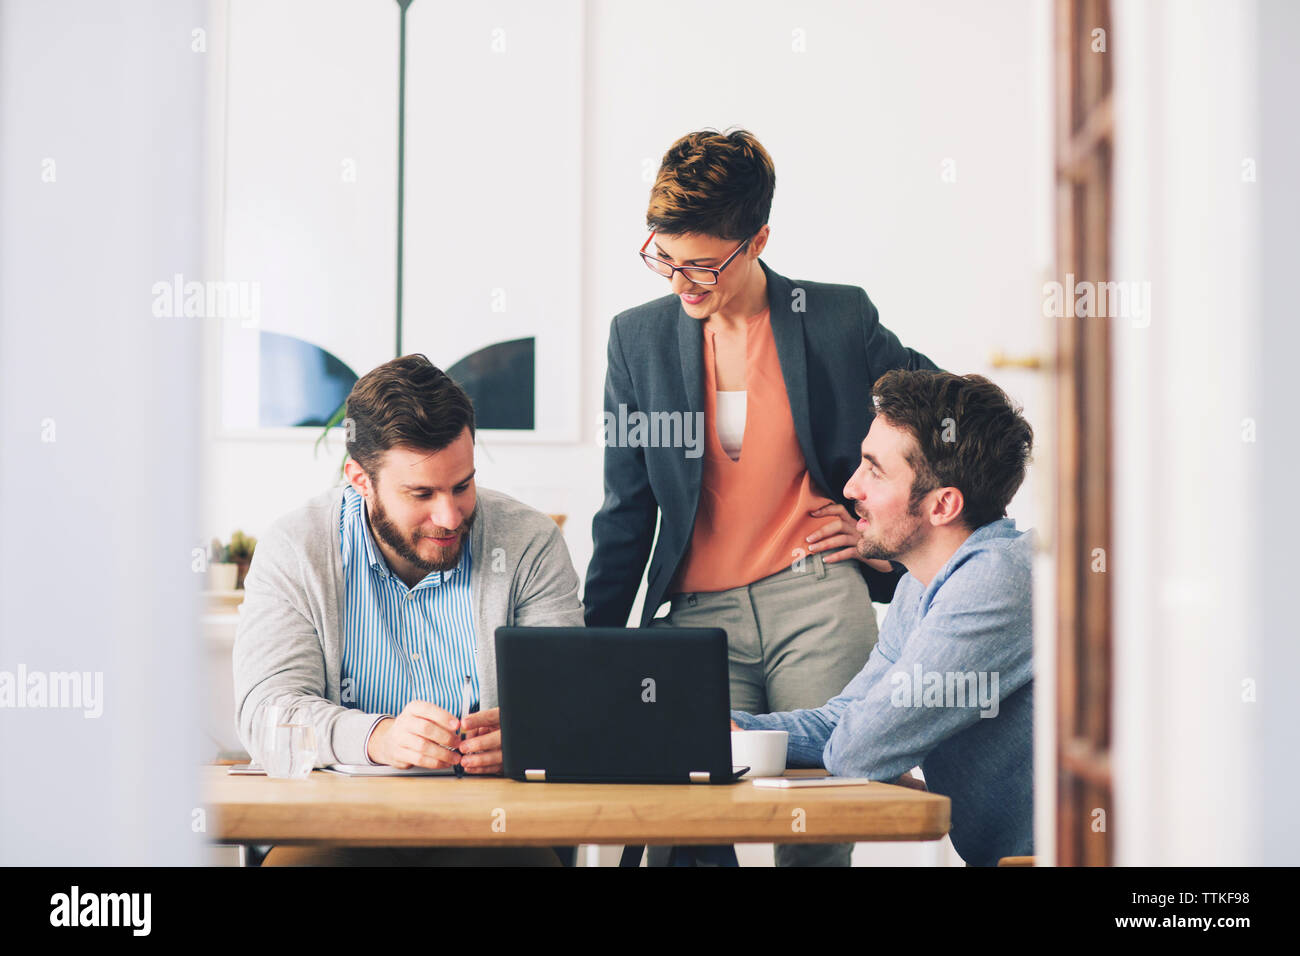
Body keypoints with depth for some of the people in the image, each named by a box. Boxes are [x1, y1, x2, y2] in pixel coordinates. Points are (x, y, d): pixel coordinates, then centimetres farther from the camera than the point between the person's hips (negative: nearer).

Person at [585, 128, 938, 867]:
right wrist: (592, 654, 6)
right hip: (699, 615, 2)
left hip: (819, 600, -1)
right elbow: (627, 515, 10)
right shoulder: (639, 337, 7)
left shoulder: (841, 320, 0)